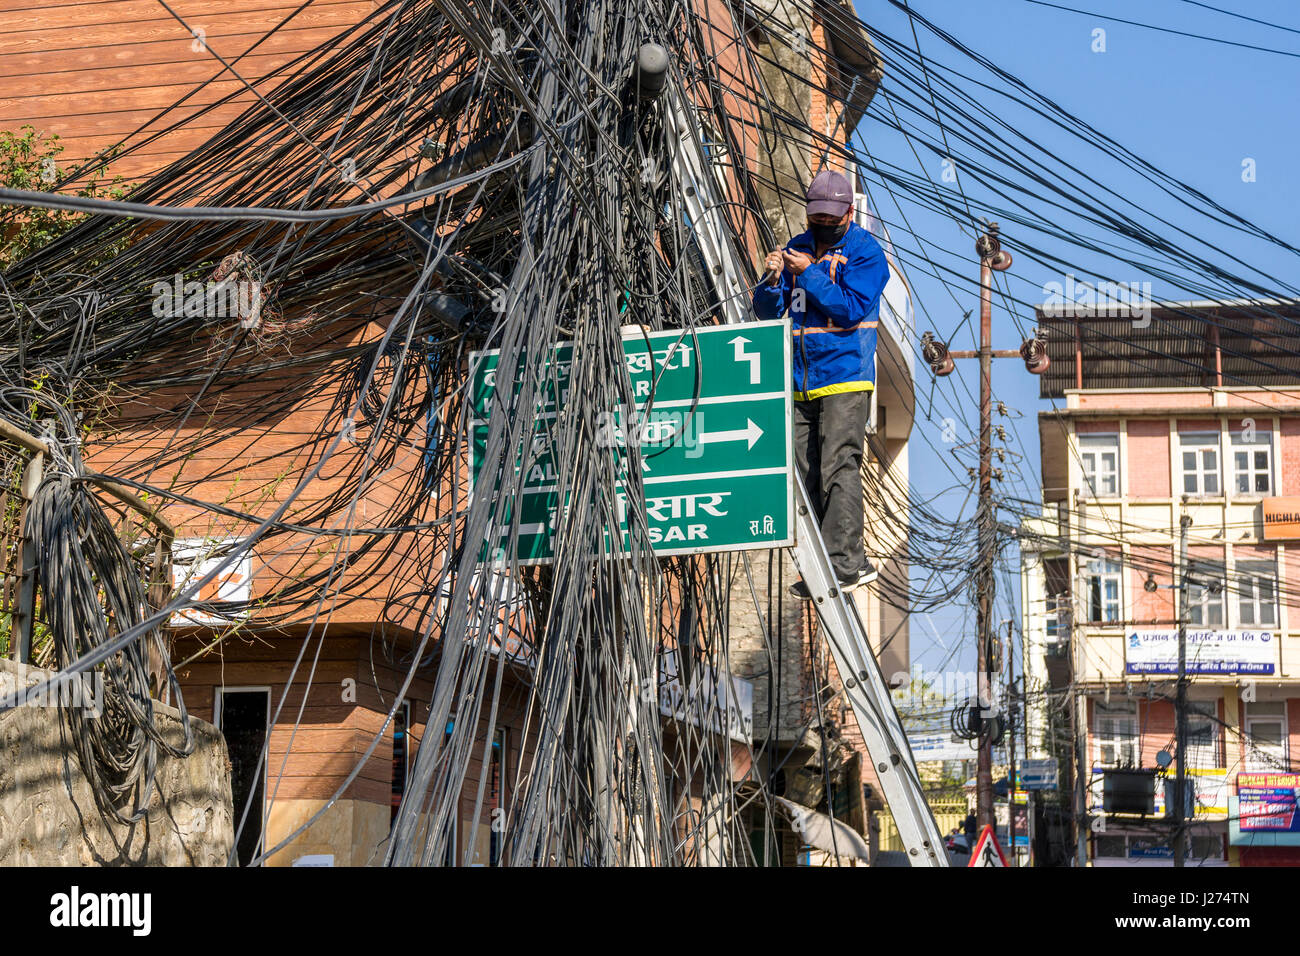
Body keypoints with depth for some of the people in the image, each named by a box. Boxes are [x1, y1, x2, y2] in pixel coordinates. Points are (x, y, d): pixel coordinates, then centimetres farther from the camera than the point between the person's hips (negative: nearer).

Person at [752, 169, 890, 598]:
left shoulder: (866, 252, -1)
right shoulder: (797, 248, 15)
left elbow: (852, 308, -14)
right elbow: (766, 310, 11)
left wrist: (808, 274, -16)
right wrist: (773, 279, -10)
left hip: (844, 376, -6)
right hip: (800, 381, 6)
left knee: (838, 469, -14)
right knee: (807, 475, 6)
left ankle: (844, 565, -14)